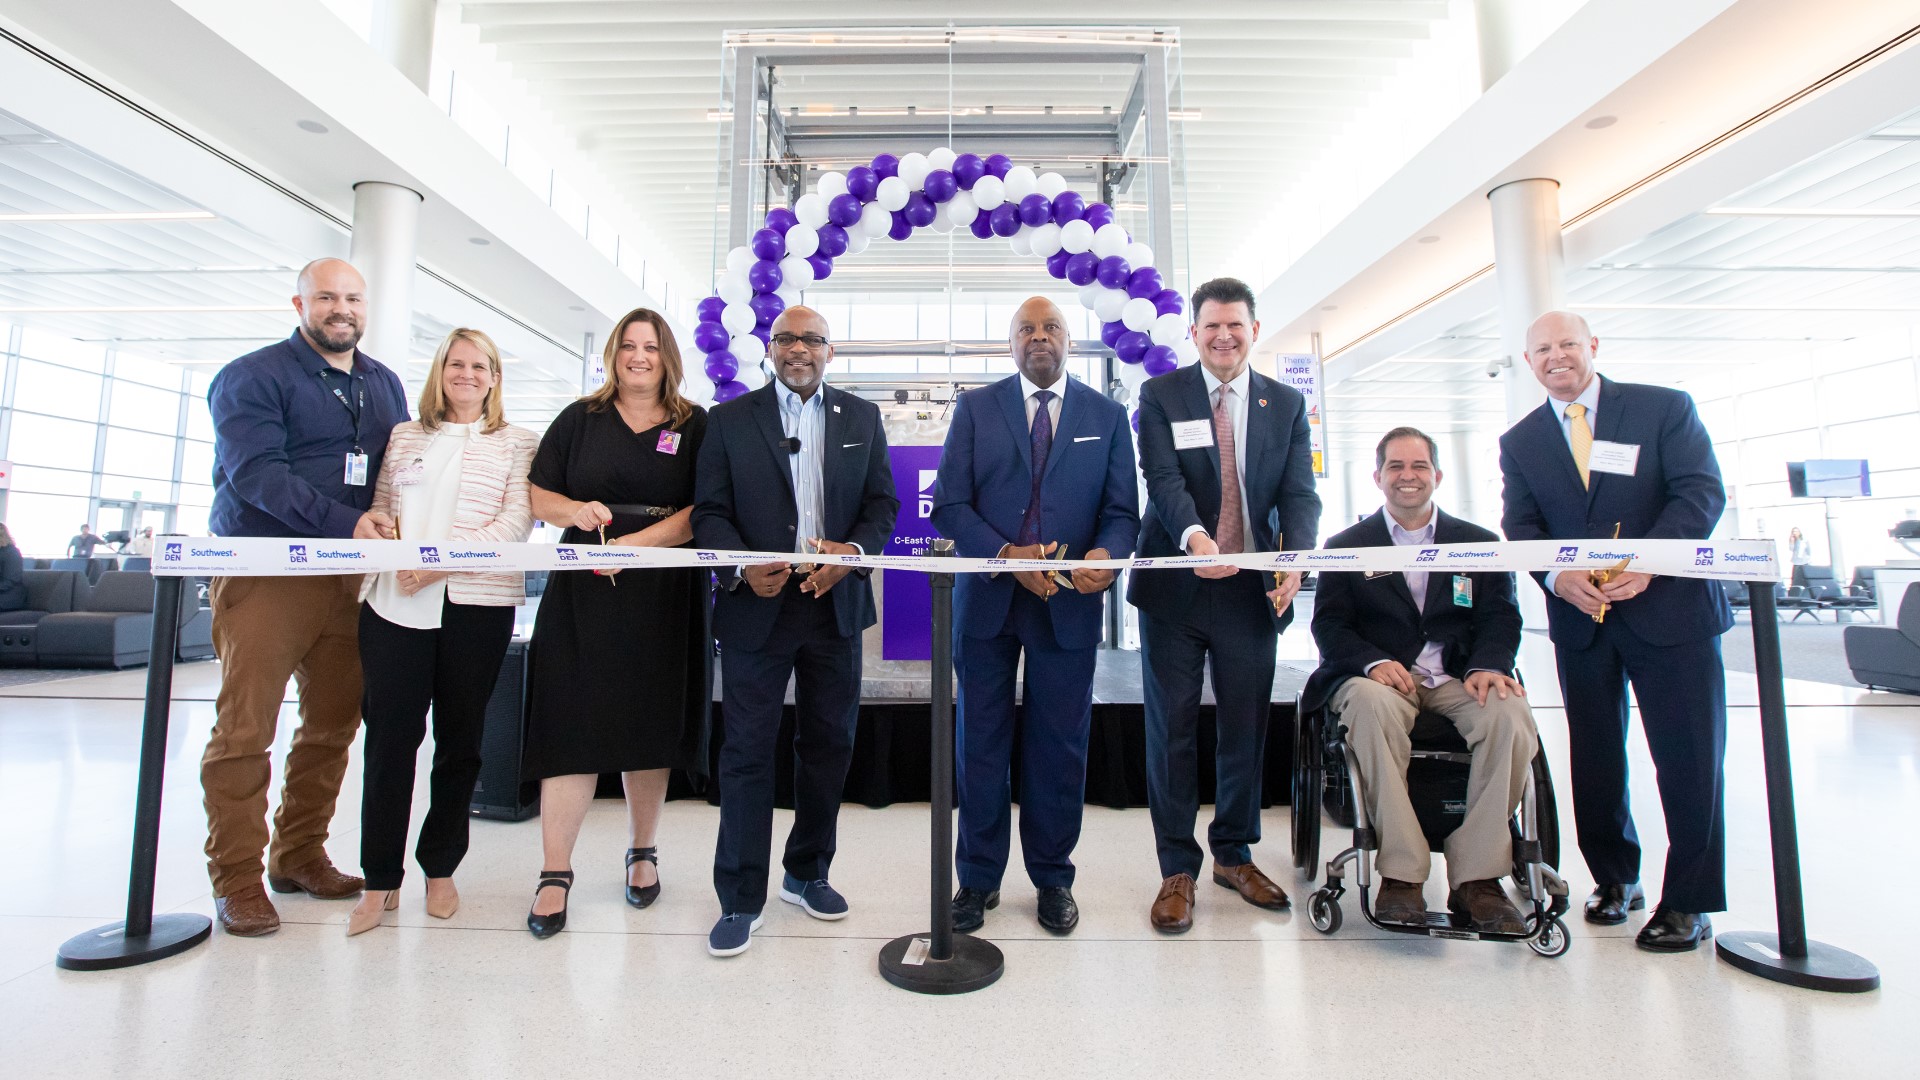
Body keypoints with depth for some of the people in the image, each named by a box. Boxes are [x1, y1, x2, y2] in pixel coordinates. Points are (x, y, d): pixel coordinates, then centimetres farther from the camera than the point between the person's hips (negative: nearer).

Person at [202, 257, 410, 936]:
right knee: (245, 727, -3)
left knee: (334, 724, 9)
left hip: (350, 576, 5)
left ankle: (300, 854, 23)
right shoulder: (253, 377, -1)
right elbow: (256, 473, -15)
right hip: (264, 572, -5)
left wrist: (395, 527, -1)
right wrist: (346, 523, -25)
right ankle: (236, 877, 9)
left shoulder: (384, 384, 17)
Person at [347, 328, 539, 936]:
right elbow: (379, 504, 19)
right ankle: (380, 879, 13)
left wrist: (446, 558, -14)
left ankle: (440, 868, 21)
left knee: (459, 738, 6)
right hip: (395, 601, 2)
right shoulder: (404, 436, 19)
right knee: (389, 736, 1)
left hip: (478, 603, -2)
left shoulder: (517, 444, 9)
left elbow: (518, 519, -4)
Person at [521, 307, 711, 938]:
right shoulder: (579, 419, 12)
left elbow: (702, 512, -4)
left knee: (649, 725, 8)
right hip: (582, 592, 1)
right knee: (572, 725, -1)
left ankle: (642, 852, 26)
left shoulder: (696, 427, 6)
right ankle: (555, 874, 10)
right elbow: (537, 495, 9)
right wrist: (574, 511, -12)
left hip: (664, 597, 0)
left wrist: (636, 542, -16)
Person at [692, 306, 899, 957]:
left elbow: (882, 503, 6)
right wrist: (741, 566, -18)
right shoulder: (731, 419, 5)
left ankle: (807, 874, 32)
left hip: (835, 603, 3)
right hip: (756, 605, -2)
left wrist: (853, 551, -13)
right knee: (748, 750, 1)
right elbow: (710, 511, 0)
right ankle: (741, 900, 16)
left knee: (829, 745, 12)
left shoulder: (862, 417, 10)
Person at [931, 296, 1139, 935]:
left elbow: (1122, 511, 3)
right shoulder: (975, 408, 5)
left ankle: (1053, 879, 30)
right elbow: (949, 505, -3)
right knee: (981, 741, 10)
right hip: (987, 596, 0)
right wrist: (1007, 556, -18)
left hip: (1069, 601, 1)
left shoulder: (1107, 416, 7)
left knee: (1060, 746, 10)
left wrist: (1106, 555, -20)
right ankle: (979, 879, 28)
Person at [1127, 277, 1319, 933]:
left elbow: (1299, 492, 1)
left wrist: (1295, 557, -19)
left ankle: (1234, 855, 33)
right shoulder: (1161, 395, 1)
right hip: (1176, 584, -2)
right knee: (1172, 728, 4)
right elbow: (1163, 478, -13)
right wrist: (1193, 535, -33)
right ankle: (1178, 870, 19)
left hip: (1253, 588, 3)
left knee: (1246, 726, 12)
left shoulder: (1287, 404, 10)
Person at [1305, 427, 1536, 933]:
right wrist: (1373, 662, -19)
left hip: (1457, 677, 2)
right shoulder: (1346, 546, 12)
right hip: (1380, 678, -2)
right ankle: (1401, 873, -29)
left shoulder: (1479, 542, 17)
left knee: (1510, 713, -30)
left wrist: (1488, 666, -16)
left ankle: (1476, 876, -20)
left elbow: (1500, 618, 6)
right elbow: (1329, 625, 1)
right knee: (1372, 704, -37)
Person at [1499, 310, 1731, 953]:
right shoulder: (1519, 442, 9)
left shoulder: (1664, 408, 2)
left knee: (1688, 757, 2)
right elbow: (1520, 527, 0)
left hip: (1669, 605, -2)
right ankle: (1615, 878, 27)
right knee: (1595, 757, 10)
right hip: (1579, 618, 3)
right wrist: (1559, 577, -19)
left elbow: (1702, 491, -7)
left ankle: (1689, 902, 16)